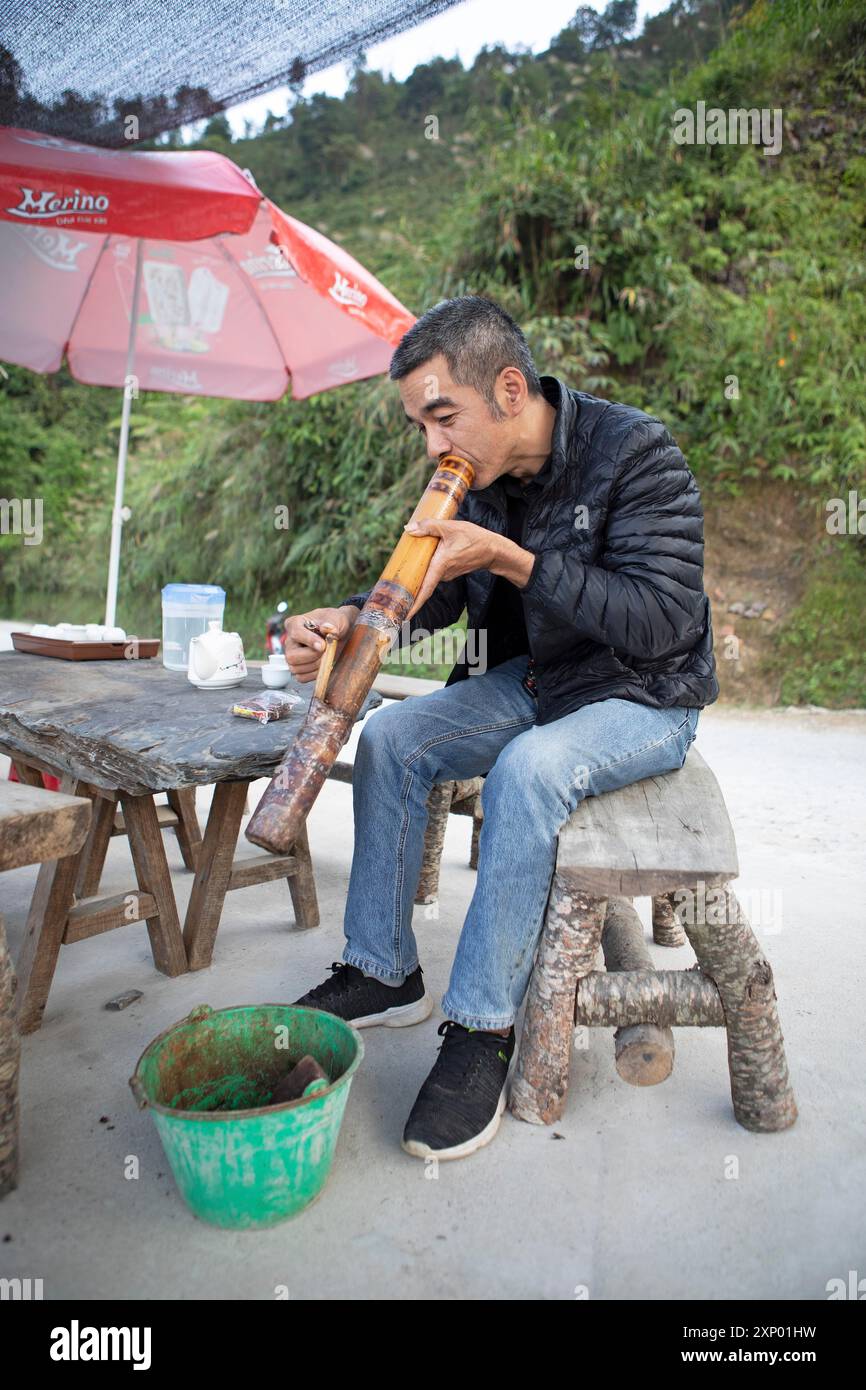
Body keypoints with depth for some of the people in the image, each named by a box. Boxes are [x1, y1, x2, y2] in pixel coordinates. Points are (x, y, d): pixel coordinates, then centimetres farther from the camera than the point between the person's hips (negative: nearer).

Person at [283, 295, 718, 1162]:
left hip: (647, 698, -6)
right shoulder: (479, 473, -2)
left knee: (527, 768, -34)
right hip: (532, 682, 7)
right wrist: (347, 619, -17)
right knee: (389, 739, -8)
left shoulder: (635, 452, -21)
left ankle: (482, 1031, -20)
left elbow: (662, 619, -26)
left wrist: (514, 561, -31)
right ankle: (382, 974, 3)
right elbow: (431, 588, 5)